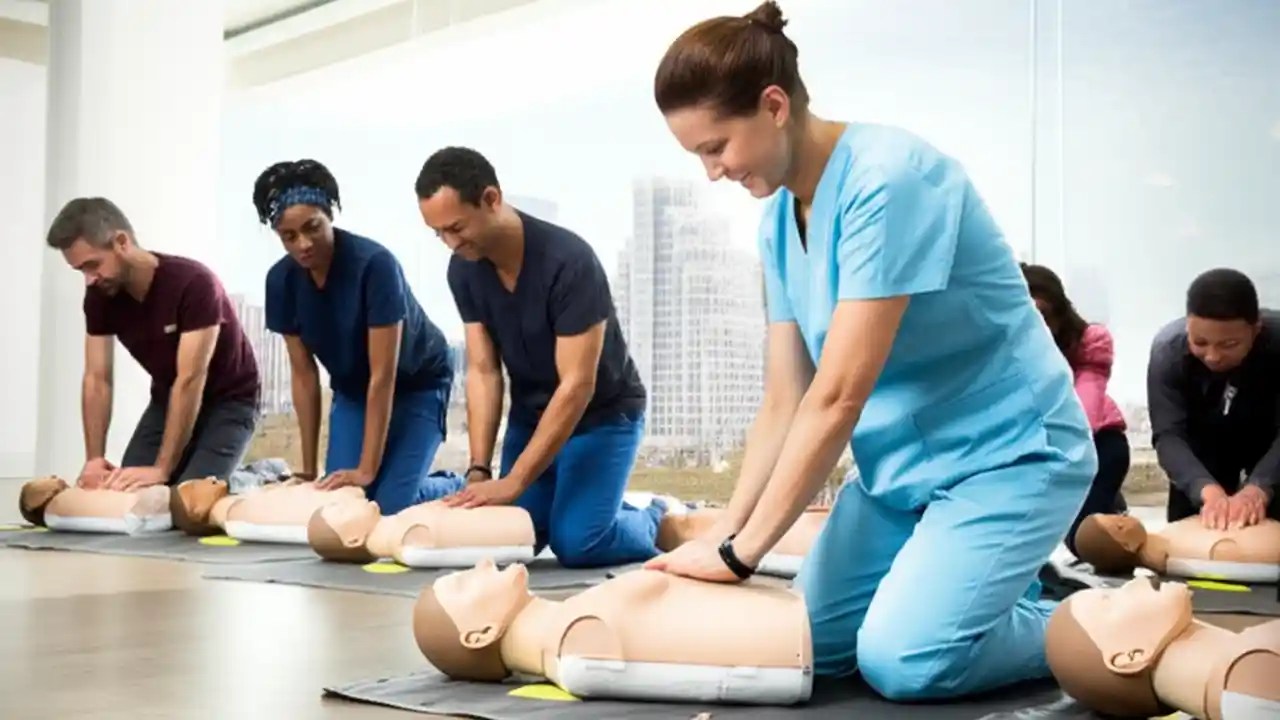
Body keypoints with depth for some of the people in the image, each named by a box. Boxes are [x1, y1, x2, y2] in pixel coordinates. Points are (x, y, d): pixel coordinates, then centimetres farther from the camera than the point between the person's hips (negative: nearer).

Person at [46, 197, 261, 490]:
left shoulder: (193, 283, -30)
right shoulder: (99, 295, -11)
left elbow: (191, 380, -31)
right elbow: (97, 379, -9)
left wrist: (162, 469, -33)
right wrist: (95, 459, -20)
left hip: (229, 402, -6)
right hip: (168, 401, 6)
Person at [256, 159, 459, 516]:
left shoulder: (374, 264, -31)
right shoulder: (281, 280, -15)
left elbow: (383, 375, -30)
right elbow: (303, 373, -7)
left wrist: (368, 469, -30)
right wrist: (308, 467, -7)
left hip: (416, 385, -5)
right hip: (352, 390, 5)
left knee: (391, 503, -18)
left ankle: (461, 490, 14)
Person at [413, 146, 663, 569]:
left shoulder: (568, 261, -30)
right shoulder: (463, 269, -10)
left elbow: (577, 386, -29)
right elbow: (483, 372, -7)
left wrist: (513, 483, -29)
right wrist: (478, 471, -18)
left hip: (602, 414, -6)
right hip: (531, 414, 6)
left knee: (576, 542, -21)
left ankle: (655, 524, 11)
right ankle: (608, 513, 19)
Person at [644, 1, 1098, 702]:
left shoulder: (887, 178, -25)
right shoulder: (779, 219, 1)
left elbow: (837, 395, -28)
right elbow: (785, 401, 2)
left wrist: (740, 553, -23)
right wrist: (723, 534, -8)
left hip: (1007, 451, -8)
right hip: (901, 458, 8)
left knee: (900, 661, -20)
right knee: (812, 644, 1)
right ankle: (991, 586, 21)